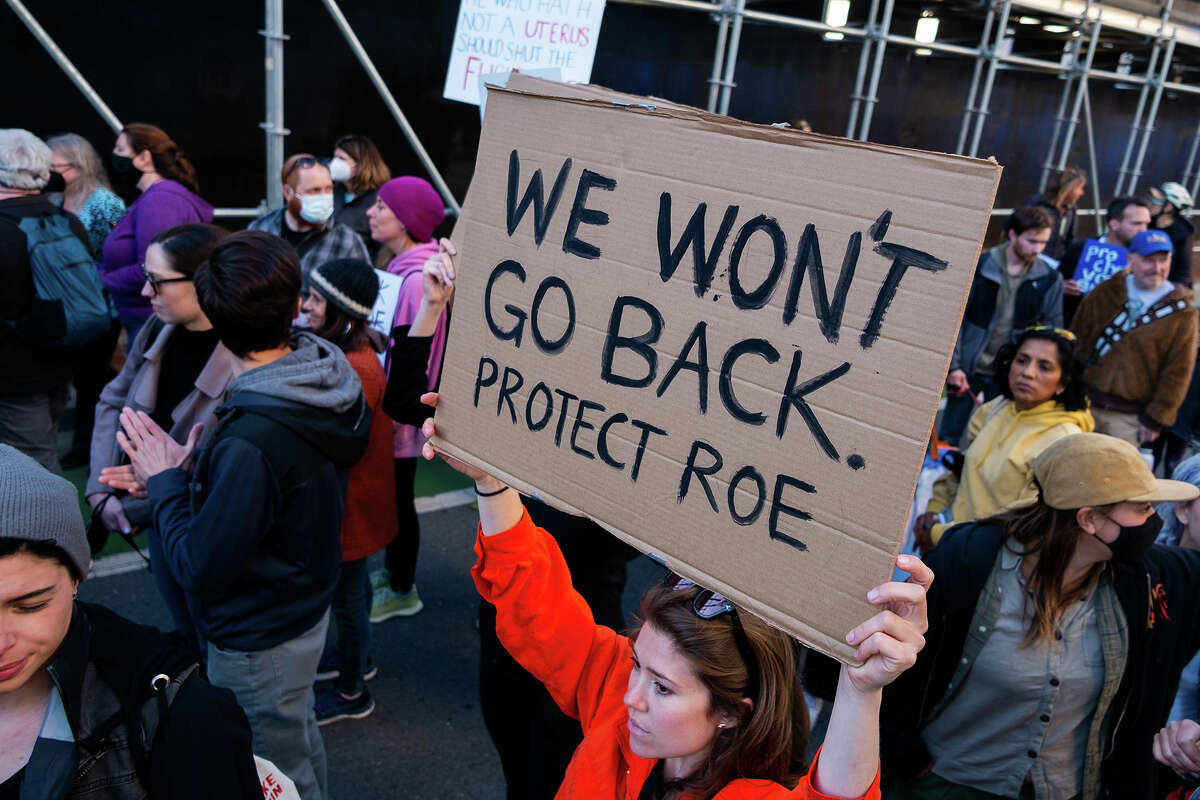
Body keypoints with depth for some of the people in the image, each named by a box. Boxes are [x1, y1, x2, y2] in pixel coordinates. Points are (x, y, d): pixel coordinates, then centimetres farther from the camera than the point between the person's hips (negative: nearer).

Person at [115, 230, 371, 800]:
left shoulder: (250, 442, -35)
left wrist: (164, 482, -13)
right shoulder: (329, 384, -10)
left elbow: (199, 570, -25)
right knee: (300, 742, 31)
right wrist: (189, 471, -7)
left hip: (257, 641, -8)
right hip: (306, 602, 8)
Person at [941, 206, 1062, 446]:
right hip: (969, 369, -1)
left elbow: (1053, 329, 5)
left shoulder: (1049, 278, 0)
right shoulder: (979, 267, -5)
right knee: (949, 438, 4)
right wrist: (953, 367, -8)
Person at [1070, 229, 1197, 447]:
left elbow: (1177, 373, -2)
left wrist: (1155, 419, -4)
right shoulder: (1105, 294, 5)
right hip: (1084, 404, 2)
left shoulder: (1182, 313, -2)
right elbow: (1077, 341, 7)